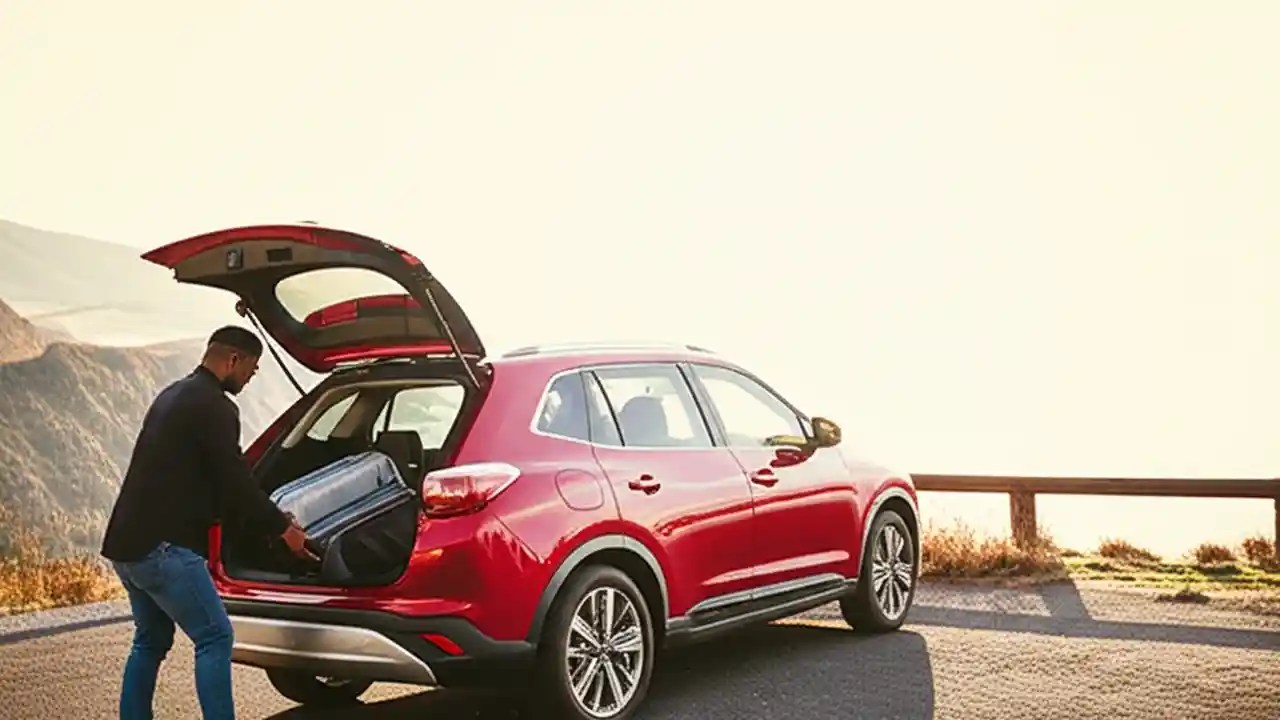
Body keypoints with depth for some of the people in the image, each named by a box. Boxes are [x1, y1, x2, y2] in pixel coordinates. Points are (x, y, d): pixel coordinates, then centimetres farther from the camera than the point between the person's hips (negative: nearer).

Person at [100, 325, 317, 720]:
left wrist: (273, 517, 27)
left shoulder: (173, 396, 20)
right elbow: (234, 483, -14)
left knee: (150, 642, 20)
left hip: (127, 542, 10)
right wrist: (283, 528, 0)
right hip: (162, 546, -10)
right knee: (214, 637, -6)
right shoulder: (214, 406, -12)